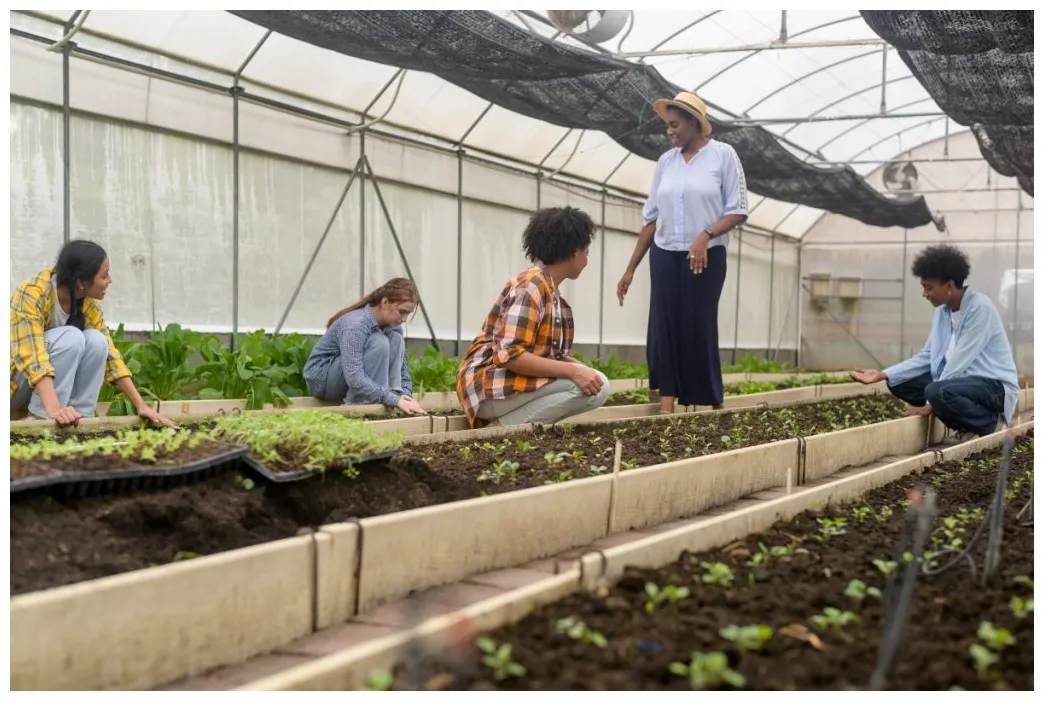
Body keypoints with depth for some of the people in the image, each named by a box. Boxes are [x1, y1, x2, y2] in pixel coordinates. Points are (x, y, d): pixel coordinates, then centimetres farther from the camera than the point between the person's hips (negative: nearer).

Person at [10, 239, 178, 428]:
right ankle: (38, 418, -24)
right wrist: (53, 409, -51)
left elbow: (108, 353, -4)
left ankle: (77, 417, -16)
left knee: (96, 341, -20)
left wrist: (141, 405, -13)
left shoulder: (88, 304, -6)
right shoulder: (31, 294, -26)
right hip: (15, 383, -6)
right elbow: (31, 355, -37)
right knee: (71, 337, -29)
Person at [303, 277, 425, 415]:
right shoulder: (355, 325, -31)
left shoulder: (391, 325, -6)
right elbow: (354, 378, -39)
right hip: (321, 378, -8)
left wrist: (405, 396, -18)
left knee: (396, 340, -12)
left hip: (351, 383, 8)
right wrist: (394, 400, -39)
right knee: (379, 343, -29)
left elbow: (402, 368, 1)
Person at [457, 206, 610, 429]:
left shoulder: (549, 289, 16)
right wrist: (573, 371, -26)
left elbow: (548, 353, 15)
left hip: (514, 382, 10)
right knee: (596, 387, -19)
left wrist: (582, 368, -3)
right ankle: (502, 428, -14)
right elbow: (509, 356, -24)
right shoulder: (532, 285, -15)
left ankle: (507, 425, -2)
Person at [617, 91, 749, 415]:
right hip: (664, 255, 4)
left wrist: (706, 235, -22)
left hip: (706, 257, -4)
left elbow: (738, 210, -5)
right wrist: (631, 268, 10)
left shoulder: (723, 155, -2)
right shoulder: (666, 161, 10)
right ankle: (666, 410, 0)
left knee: (699, 330, -3)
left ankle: (715, 408, 10)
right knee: (664, 330, -2)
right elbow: (652, 217, 12)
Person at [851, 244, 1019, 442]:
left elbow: (959, 361, -23)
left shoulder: (979, 307, -21)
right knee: (899, 383, 1)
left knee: (937, 392, -35)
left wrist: (930, 406, -22)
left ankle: (988, 422, -7)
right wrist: (882, 375, -4)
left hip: (994, 385, -9)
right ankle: (966, 425, 4)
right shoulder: (942, 310, 4)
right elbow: (927, 356, 6)